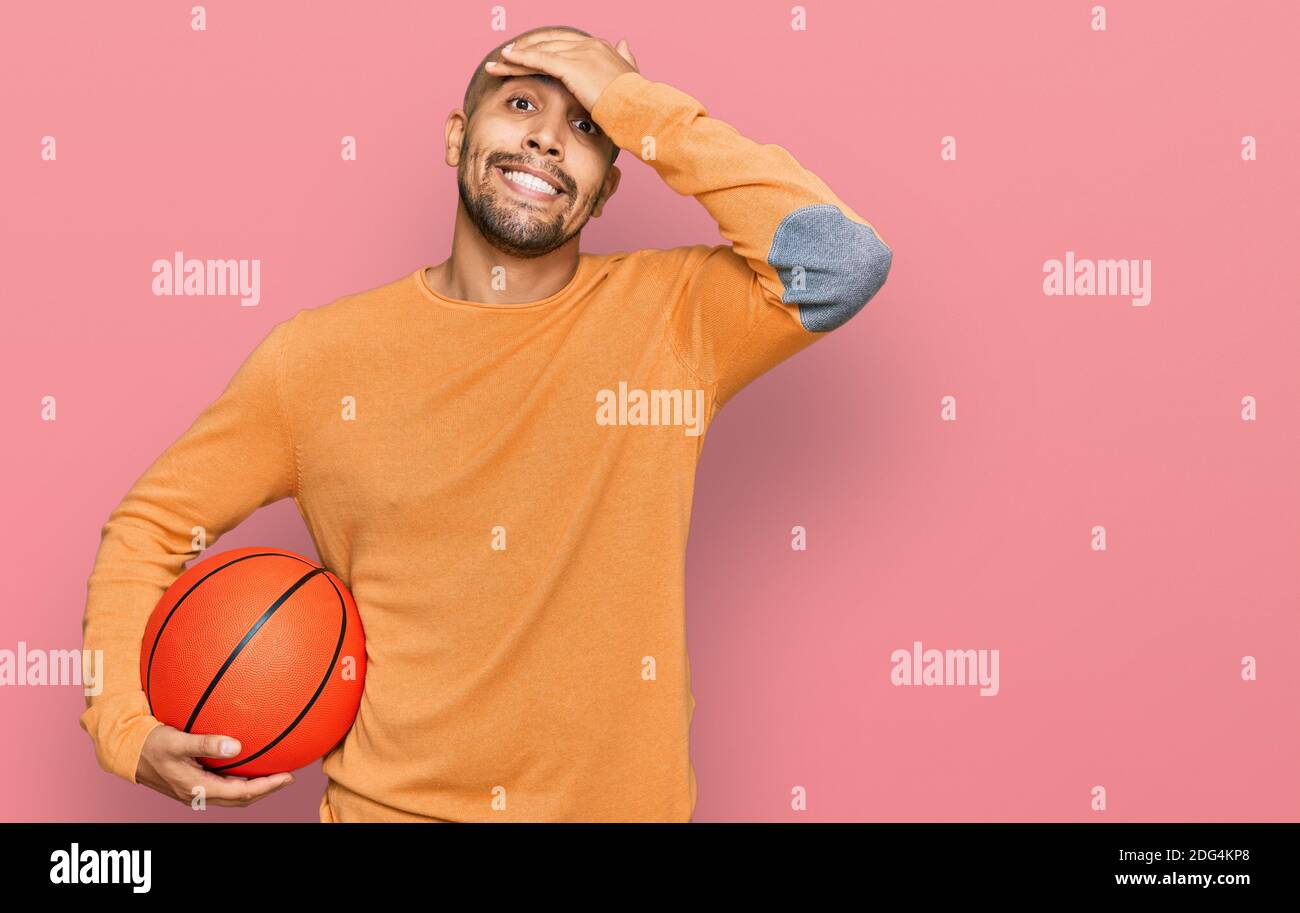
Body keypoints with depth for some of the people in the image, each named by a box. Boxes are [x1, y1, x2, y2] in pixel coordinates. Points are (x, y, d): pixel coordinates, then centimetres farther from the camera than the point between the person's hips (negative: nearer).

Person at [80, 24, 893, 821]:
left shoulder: (671, 314, -8)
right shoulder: (316, 357, -5)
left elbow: (845, 259, -25)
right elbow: (151, 523, 4)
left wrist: (640, 109, -18)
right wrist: (124, 725, -11)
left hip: (620, 799, 0)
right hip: (387, 802, 0)